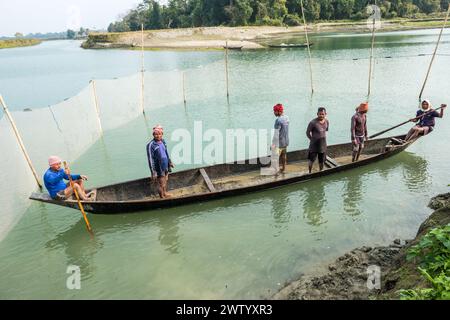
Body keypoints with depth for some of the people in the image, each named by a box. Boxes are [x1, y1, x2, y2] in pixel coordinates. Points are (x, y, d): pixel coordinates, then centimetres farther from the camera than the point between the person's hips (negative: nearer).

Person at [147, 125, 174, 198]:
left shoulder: (163, 141, 1)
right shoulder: (151, 145, -20)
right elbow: (150, 159, -20)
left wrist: (169, 162, 23)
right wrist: (153, 172, -20)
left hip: (166, 166, 7)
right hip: (159, 169, -7)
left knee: (166, 181, 24)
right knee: (161, 184, 5)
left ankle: (165, 193, 45)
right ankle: (162, 197, 23)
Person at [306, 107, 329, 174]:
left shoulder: (327, 121, 0)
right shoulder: (313, 122, -18)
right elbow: (308, 132, -7)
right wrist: (312, 139, 1)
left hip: (323, 144, 5)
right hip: (314, 144, -5)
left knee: (322, 160, 14)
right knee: (311, 159, 1)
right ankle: (310, 172, 19)